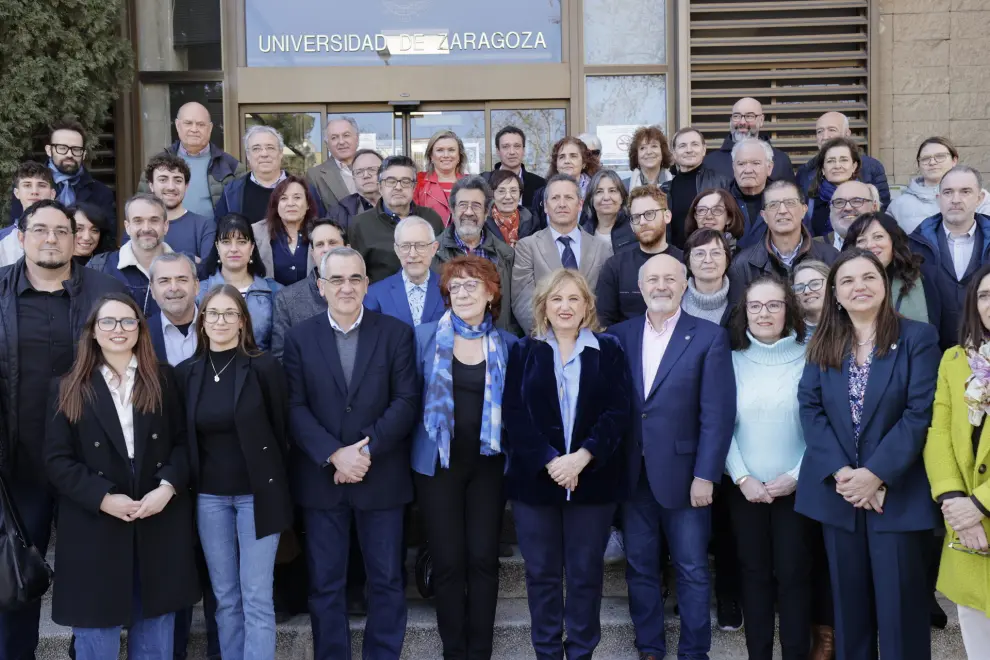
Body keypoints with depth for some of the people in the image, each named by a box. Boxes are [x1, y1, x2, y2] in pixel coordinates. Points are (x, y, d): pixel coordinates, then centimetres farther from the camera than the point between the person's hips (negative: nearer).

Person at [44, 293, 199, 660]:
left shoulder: (163, 379, 8)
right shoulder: (68, 390, 3)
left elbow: (183, 441, 5)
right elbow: (57, 460, -2)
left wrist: (168, 486, -12)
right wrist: (104, 498, -14)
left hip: (160, 524, 2)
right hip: (95, 527, -1)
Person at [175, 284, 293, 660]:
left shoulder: (264, 367, -7)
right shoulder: (186, 372, 3)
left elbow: (281, 431, -2)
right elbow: (183, 436, 9)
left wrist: (272, 484, 1)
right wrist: (189, 486, 5)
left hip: (257, 493, -3)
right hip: (209, 496, 3)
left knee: (256, 598, -2)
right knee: (225, 598, 11)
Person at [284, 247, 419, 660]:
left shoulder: (396, 333, 1)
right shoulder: (300, 338, 4)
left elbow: (406, 402, -6)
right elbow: (295, 408, -3)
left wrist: (366, 449, -16)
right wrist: (335, 455, -15)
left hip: (381, 476, 0)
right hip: (320, 477, 1)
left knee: (386, 580, 8)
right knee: (325, 583, 8)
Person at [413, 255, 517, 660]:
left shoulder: (507, 345, 3)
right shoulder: (425, 337, -2)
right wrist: (413, 445, -3)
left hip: (488, 463, 1)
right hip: (438, 462, -1)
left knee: (483, 558, 5)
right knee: (448, 560, 3)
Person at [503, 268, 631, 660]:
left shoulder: (609, 351, 5)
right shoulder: (523, 352, 6)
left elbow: (617, 413, -4)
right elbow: (513, 415, -4)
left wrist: (582, 457, -17)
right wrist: (549, 461, -16)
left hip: (593, 478, 0)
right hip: (535, 478, 1)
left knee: (586, 572, 6)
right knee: (541, 573, 7)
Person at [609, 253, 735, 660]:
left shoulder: (709, 337, -4)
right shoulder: (619, 335, 5)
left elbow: (718, 413, -8)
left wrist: (706, 475, -13)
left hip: (682, 472, -3)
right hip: (633, 473, 3)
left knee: (692, 570, 5)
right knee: (640, 567, 12)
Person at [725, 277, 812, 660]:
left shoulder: (808, 358, -3)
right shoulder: (733, 360, 2)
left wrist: (796, 476, -10)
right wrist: (742, 478, -8)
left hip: (795, 487, -1)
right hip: (745, 488, 1)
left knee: (793, 573, 2)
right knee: (754, 572, 7)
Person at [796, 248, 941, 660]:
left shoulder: (917, 338, -2)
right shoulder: (822, 345, 8)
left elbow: (919, 413, -10)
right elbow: (810, 409, -1)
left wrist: (876, 474, -17)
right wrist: (840, 472, -14)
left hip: (898, 494, -3)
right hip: (837, 491, 3)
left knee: (899, 606, 1)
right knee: (849, 603, 11)